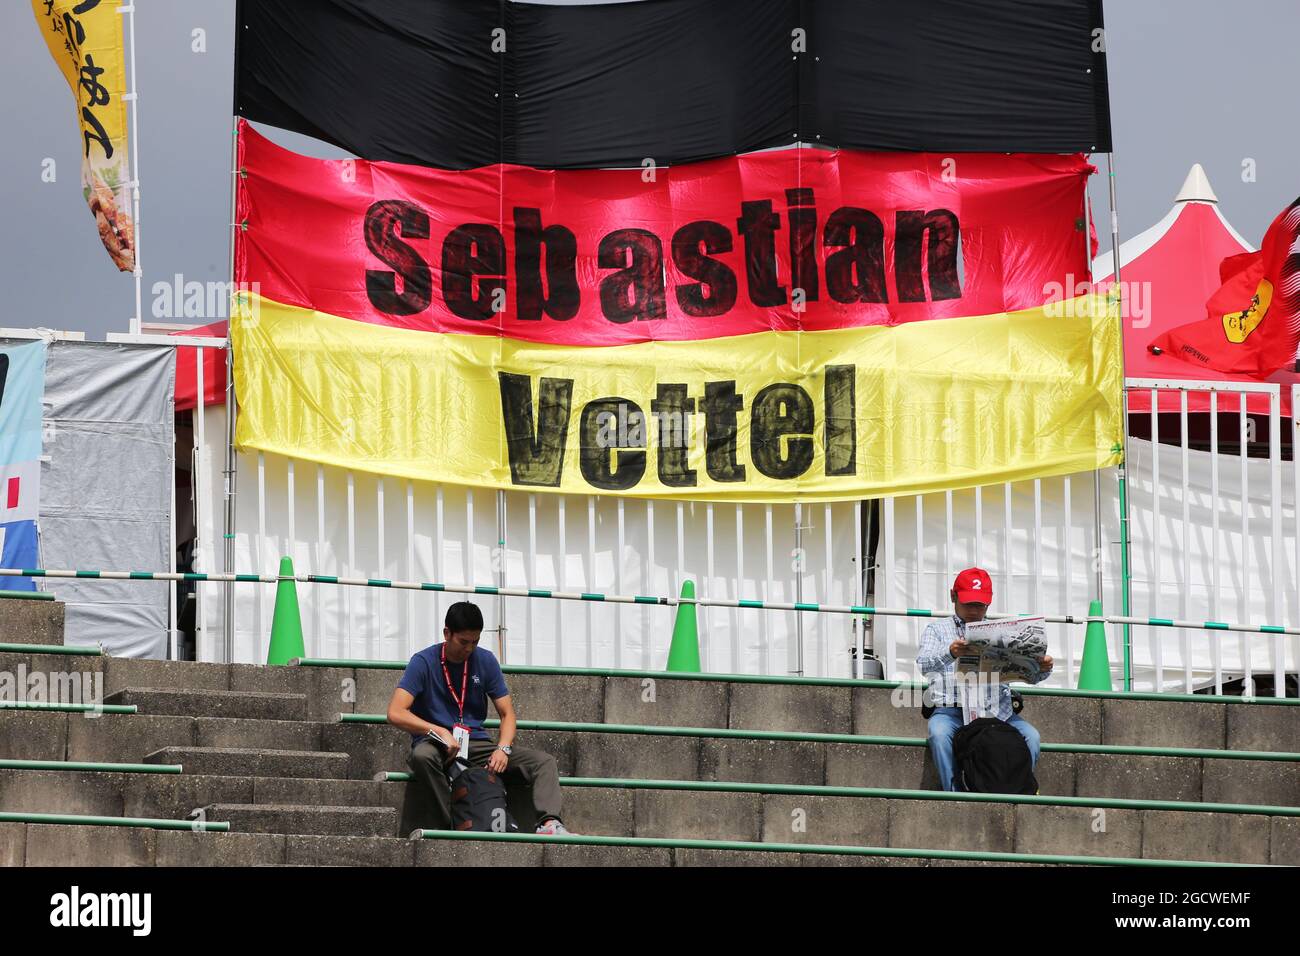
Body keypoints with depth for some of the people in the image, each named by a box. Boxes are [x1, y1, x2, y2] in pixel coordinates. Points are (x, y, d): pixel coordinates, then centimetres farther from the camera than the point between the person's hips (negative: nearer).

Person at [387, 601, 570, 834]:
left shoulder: (485, 661, 7)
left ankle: (548, 823, -37)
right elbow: (395, 713, -16)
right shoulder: (424, 662, -6)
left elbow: (507, 714, 8)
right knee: (422, 755, -41)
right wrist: (439, 732, -28)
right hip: (439, 747, -4)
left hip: (478, 744, 4)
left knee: (544, 762, -14)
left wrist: (503, 749, -13)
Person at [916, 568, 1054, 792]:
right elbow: (925, 664, -5)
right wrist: (949, 653, -28)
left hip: (997, 711, 2)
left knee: (1030, 736, -26)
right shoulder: (937, 630, 16)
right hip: (951, 711, -2)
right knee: (939, 734, -35)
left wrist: (1042, 669, -12)